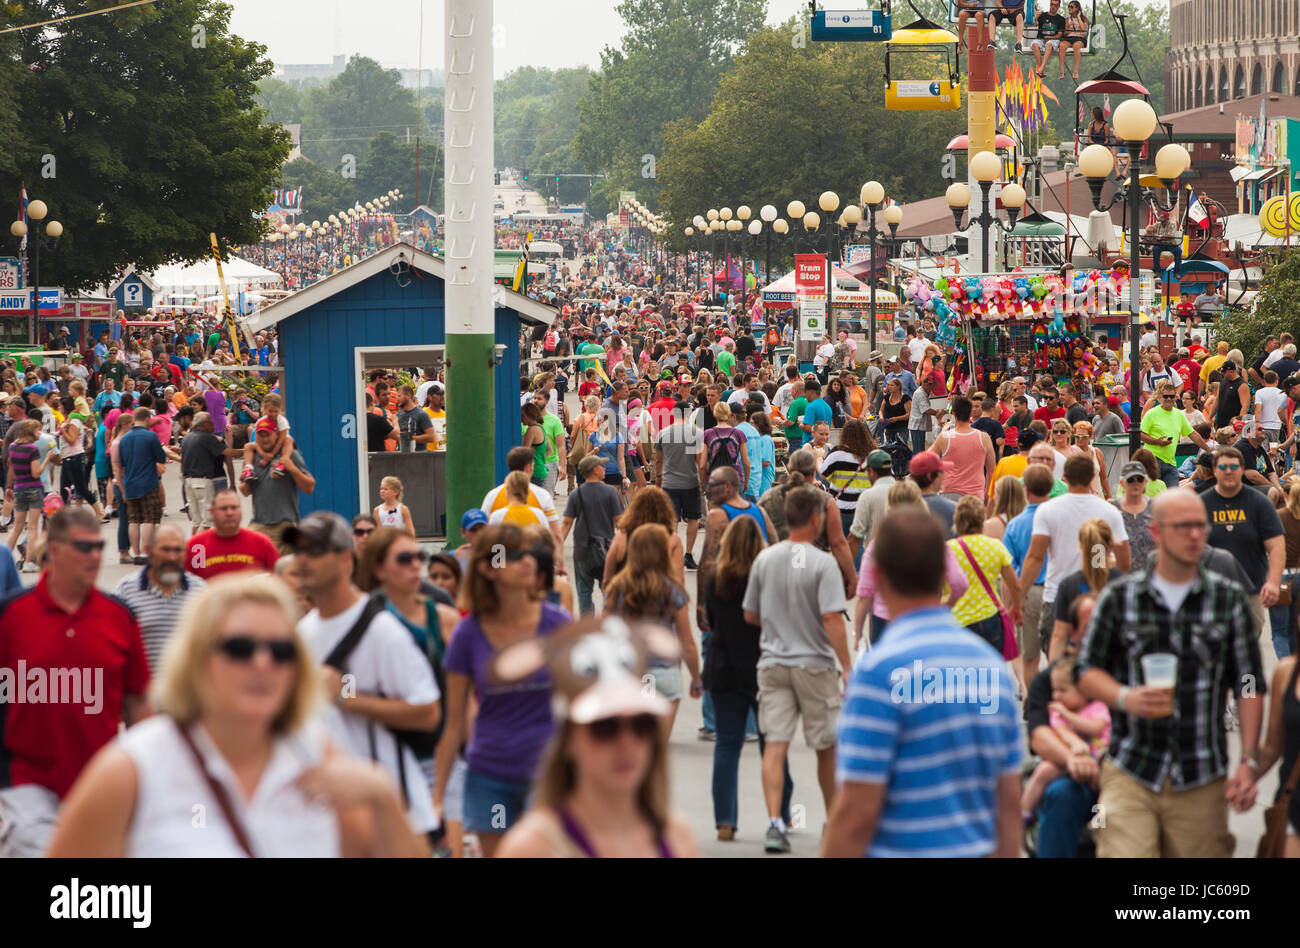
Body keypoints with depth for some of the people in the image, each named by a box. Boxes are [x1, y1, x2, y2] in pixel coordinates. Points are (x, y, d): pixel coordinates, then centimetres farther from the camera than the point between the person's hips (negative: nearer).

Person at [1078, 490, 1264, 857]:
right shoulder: (1118, 597, 6)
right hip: (1130, 773, -1)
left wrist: (1249, 761, -1)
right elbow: (1088, 672, 10)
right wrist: (1125, 697, -11)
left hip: (1202, 782, 1)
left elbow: (1250, 687, 8)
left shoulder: (1228, 599, 8)